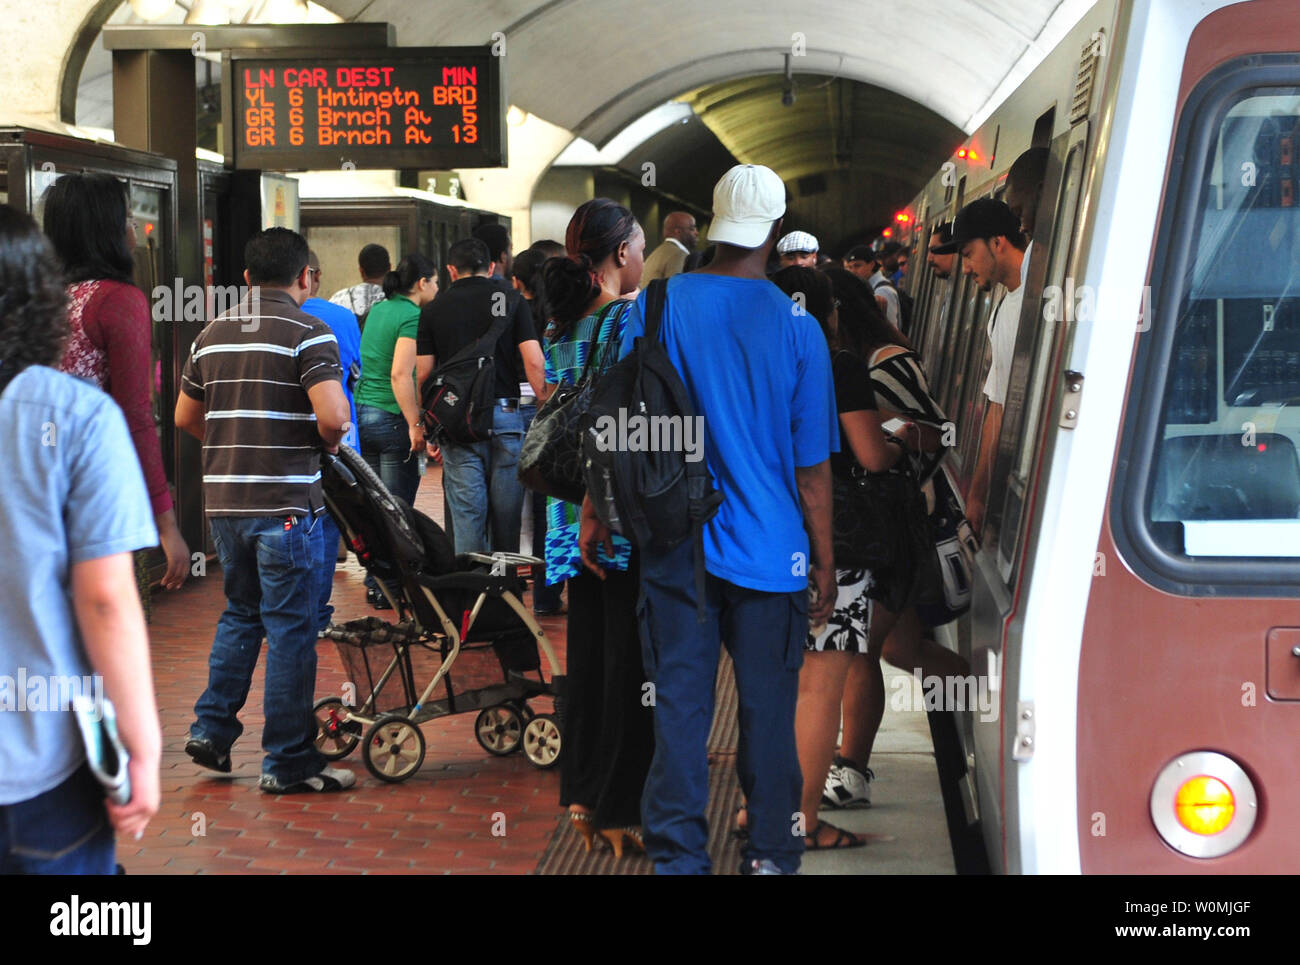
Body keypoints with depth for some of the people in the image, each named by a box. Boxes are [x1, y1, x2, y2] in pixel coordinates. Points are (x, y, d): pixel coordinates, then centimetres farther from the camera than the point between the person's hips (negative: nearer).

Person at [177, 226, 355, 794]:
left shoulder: (212, 335, 11)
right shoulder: (308, 333, -9)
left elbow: (185, 418, 18)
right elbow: (332, 415, -21)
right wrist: (328, 441, 0)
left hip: (222, 498, 6)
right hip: (286, 503, -6)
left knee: (241, 614, 22)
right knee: (291, 629, 0)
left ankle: (211, 729, 21)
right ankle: (288, 763, 4)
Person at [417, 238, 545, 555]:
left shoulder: (433, 309, 6)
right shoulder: (512, 300, 3)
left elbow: (423, 375, 5)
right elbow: (534, 362, -5)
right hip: (505, 413, 0)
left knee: (466, 514, -1)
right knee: (506, 515, 8)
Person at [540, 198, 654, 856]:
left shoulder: (559, 327, 10)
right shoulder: (631, 317, -12)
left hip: (574, 509, 7)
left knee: (586, 648, 14)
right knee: (629, 656, -1)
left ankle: (582, 797, 21)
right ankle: (619, 808, 4)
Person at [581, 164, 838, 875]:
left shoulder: (659, 304, -4)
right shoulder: (796, 325, -6)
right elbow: (812, 467, -3)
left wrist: (594, 515, 9)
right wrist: (824, 563, 6)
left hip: (677, 546, 1)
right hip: (770, 550, -1)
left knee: (679, 707, 6)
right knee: (768, 709, 10)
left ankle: (678, 857, 10)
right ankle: (770, 854, 18)